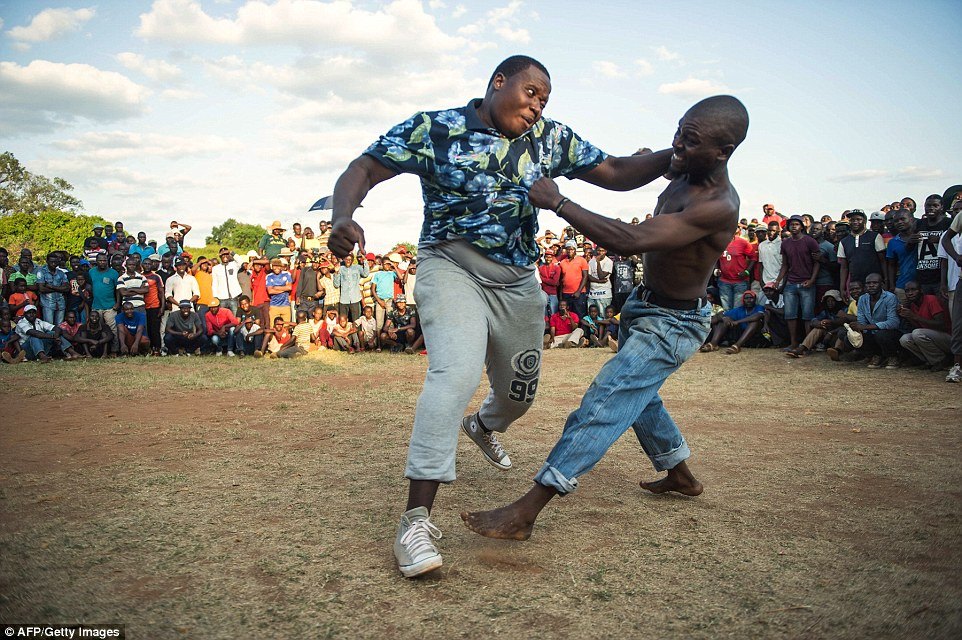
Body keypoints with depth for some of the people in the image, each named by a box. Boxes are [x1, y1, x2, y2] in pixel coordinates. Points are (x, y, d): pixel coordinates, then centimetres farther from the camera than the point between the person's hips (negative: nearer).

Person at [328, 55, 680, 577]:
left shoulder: (551, 138, 4)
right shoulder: (433, 129, -7)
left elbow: (616, 174, 4)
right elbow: (363, 170, -9)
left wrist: (675, 156, -12)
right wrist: (342, 218, -30)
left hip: (518, 282, 5)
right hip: (451, 266, -5)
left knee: (518, 394, 17)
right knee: (456, 372, -30)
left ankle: (483, 425, 57)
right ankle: (416, 519, -24)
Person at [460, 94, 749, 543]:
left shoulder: (718, 206, -30)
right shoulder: (684, 173, -2)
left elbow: (630, 242, -40)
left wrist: (558, 203, -36)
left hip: (672, 325, -10)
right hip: (645, 306, 10)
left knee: (604, 403, -17)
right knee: (637, 396, 25)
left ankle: (524, 514, -18)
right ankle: (681, 476, 47)